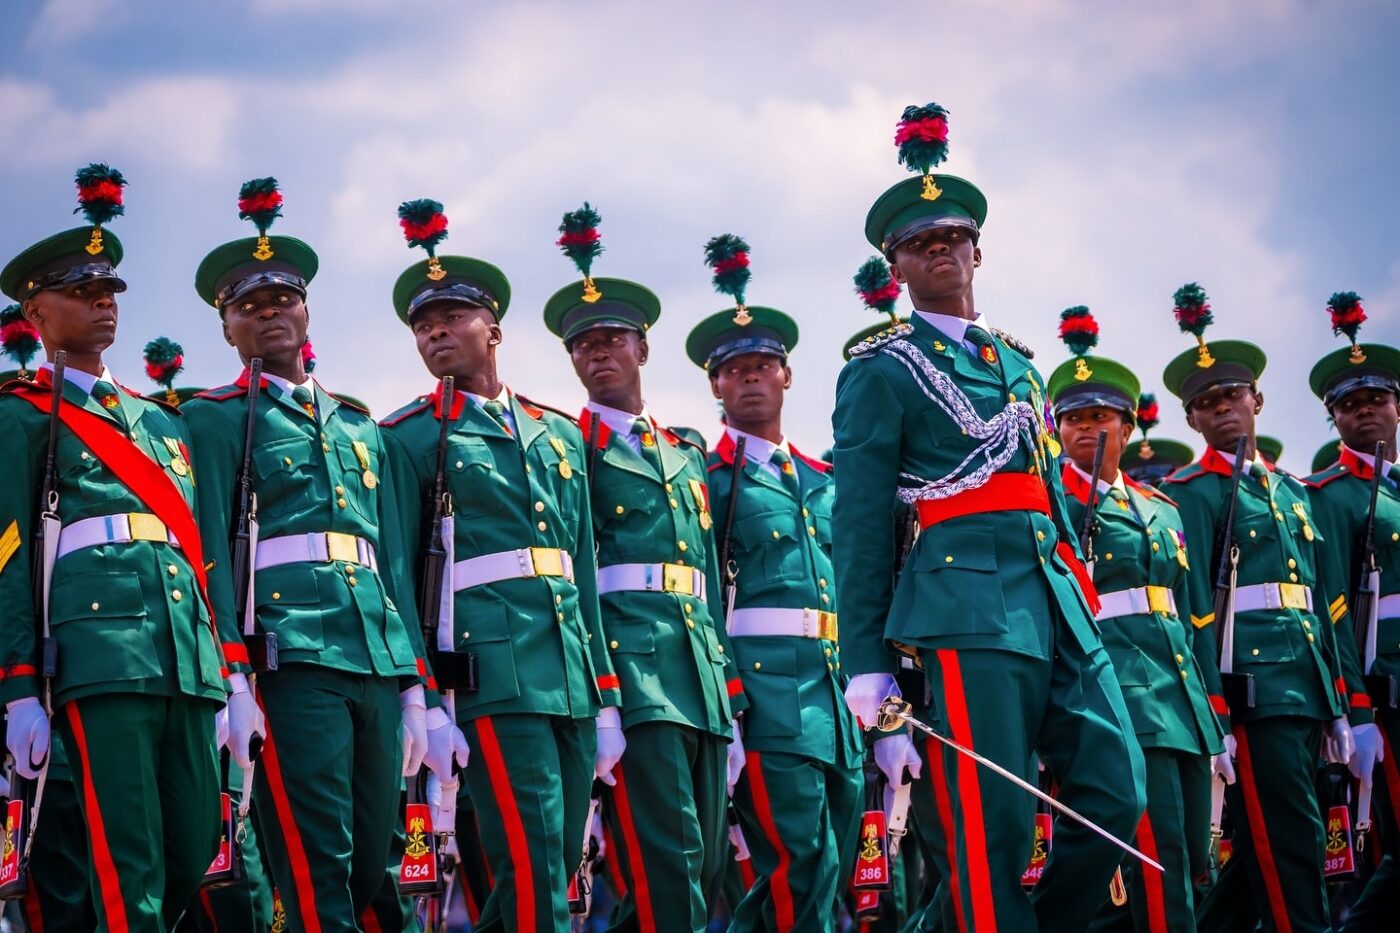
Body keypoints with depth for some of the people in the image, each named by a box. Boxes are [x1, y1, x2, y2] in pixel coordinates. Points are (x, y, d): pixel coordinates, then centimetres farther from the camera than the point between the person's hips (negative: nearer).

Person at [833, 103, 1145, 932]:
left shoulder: (1017, 361, 23)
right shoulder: (882, 373, 3)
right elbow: (861, 524, -1)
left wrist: (1080, 603, 19)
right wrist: (867, 661, -6)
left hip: (1058, 600, 7)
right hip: (971, 603, -7)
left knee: (1117, 794, 0)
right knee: (995, 827, -9)